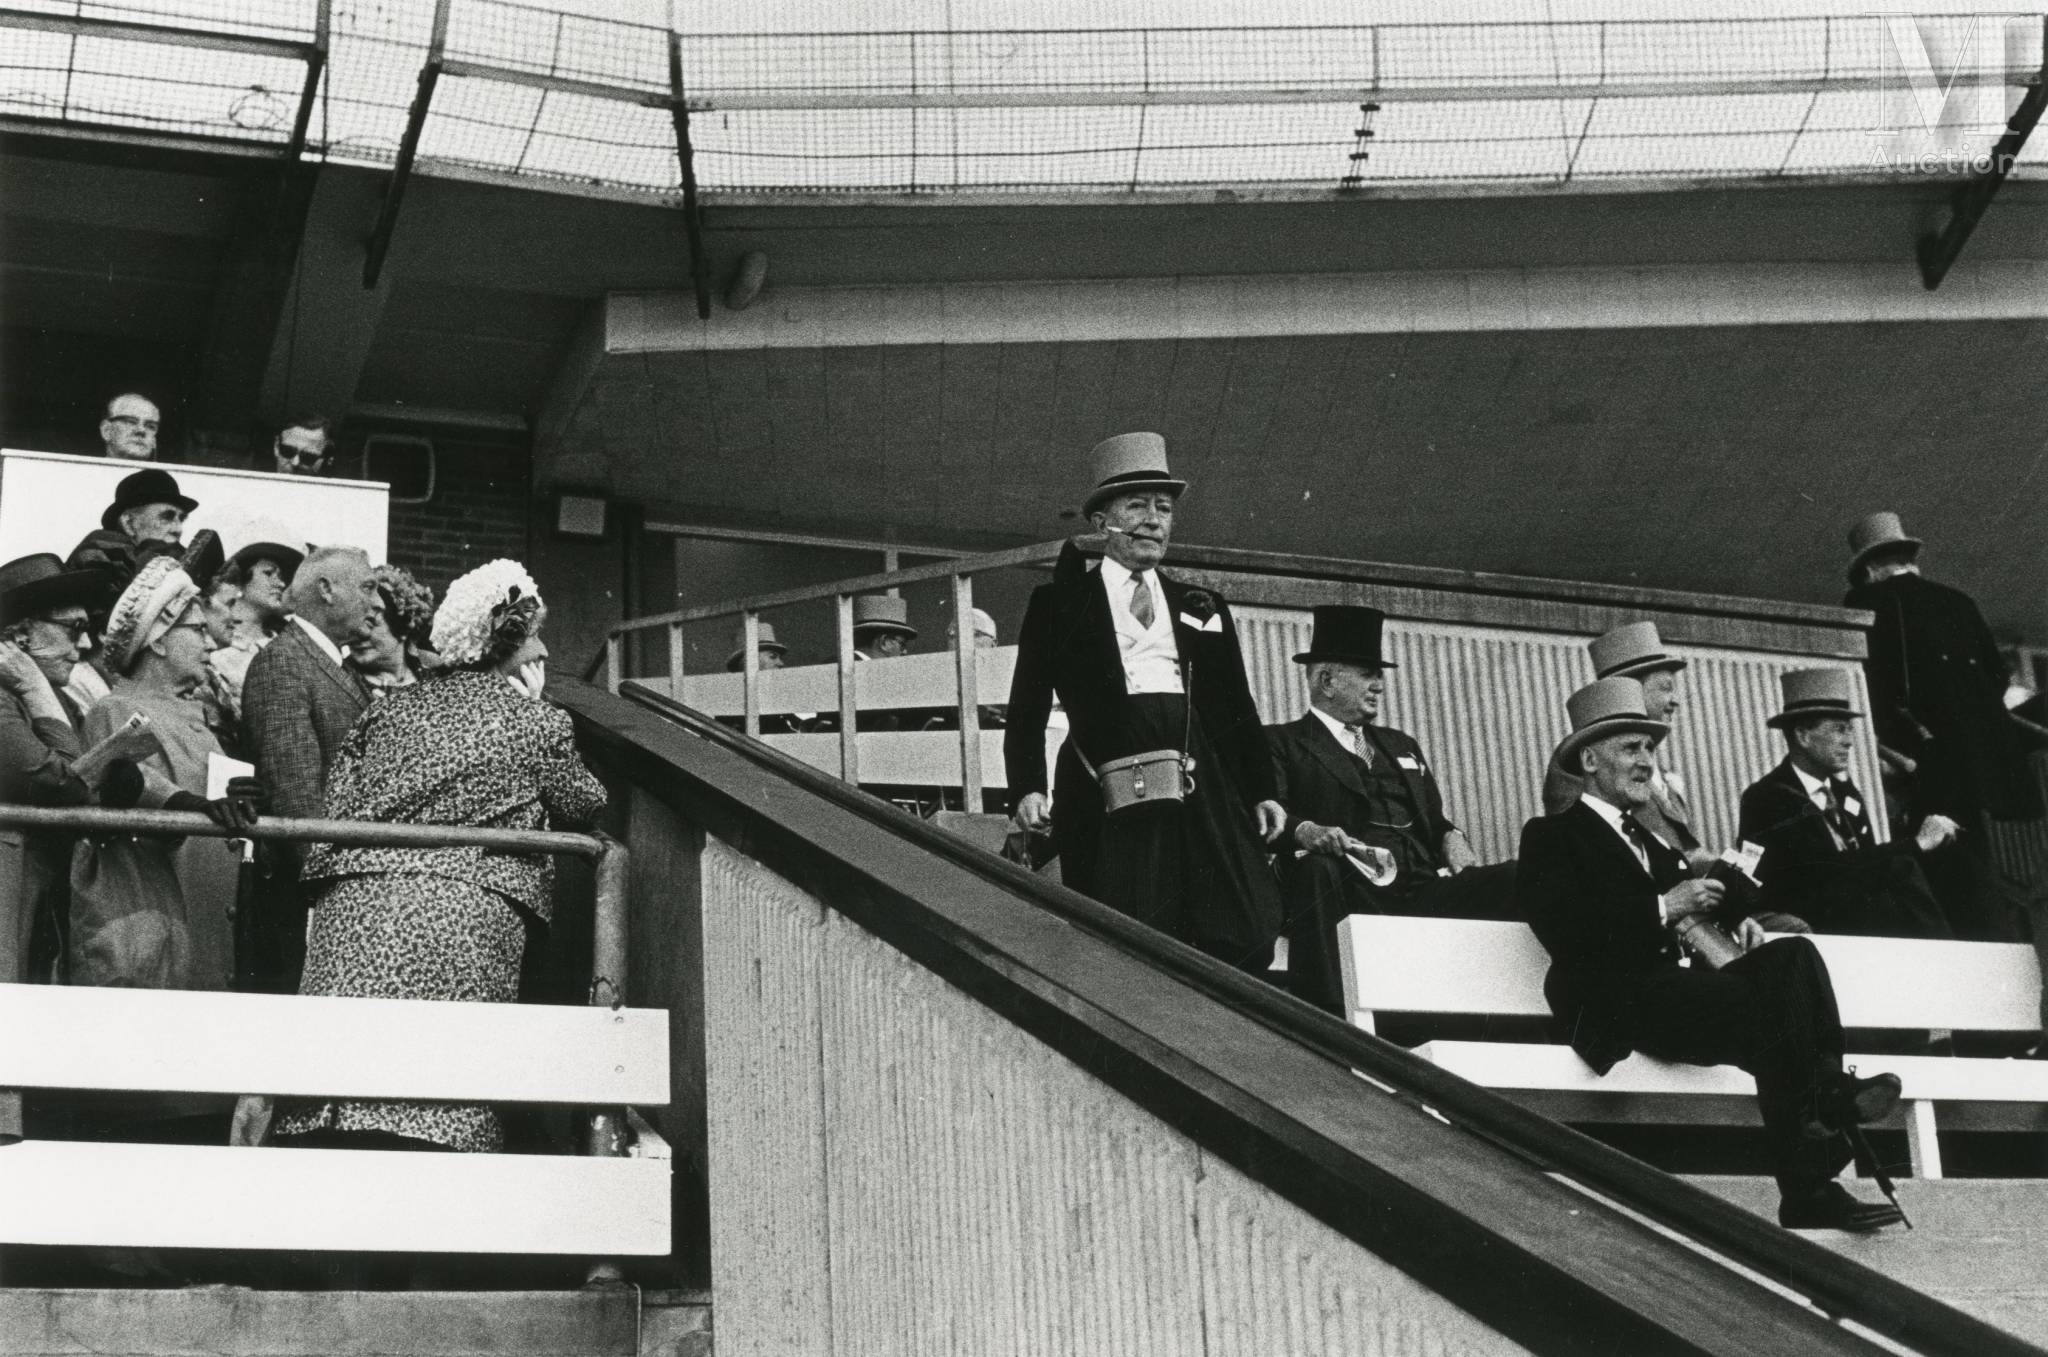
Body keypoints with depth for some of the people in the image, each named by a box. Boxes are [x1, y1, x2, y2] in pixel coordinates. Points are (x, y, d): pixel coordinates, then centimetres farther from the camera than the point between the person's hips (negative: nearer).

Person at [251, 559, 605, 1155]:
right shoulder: (538, 723, 9)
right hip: (465, 915, -4)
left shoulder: (391, 708, 19)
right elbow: (584, 804, 24)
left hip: (354, 905, 4)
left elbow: (334, 813, 15)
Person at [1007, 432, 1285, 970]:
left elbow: (1240, 710, 22)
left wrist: (1262, 791, 10)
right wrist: (1028, 789, -6)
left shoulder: (1203, 609, 24)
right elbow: (1027, 709, 9)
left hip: (1204, 784, 3)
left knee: (1241, 943, -9)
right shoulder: (1058, 603, 14)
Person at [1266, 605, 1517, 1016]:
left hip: (1422, 890, 5)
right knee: (1317, 869, -39)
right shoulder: (1280, 743, 13)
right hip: (1348, 889, -5)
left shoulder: (1402, 746, 34)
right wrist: (1306, 832, -25)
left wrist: (1452, 839, 5)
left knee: (1516, 878, -19)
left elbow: (1437, 820, 29)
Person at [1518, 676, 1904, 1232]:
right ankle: (1807, 1190, -29)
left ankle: (1828, 1097, -31)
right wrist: (1663, 908, -14)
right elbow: (1565, 931, -11)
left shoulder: (1652, 840, 32)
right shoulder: (1552, 836, 5)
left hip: (1676, 984, 7)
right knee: (1770, 1008, -28)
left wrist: (1738, 918, 0)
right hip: (1618, 1002, -7)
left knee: (1791, 954, -18)